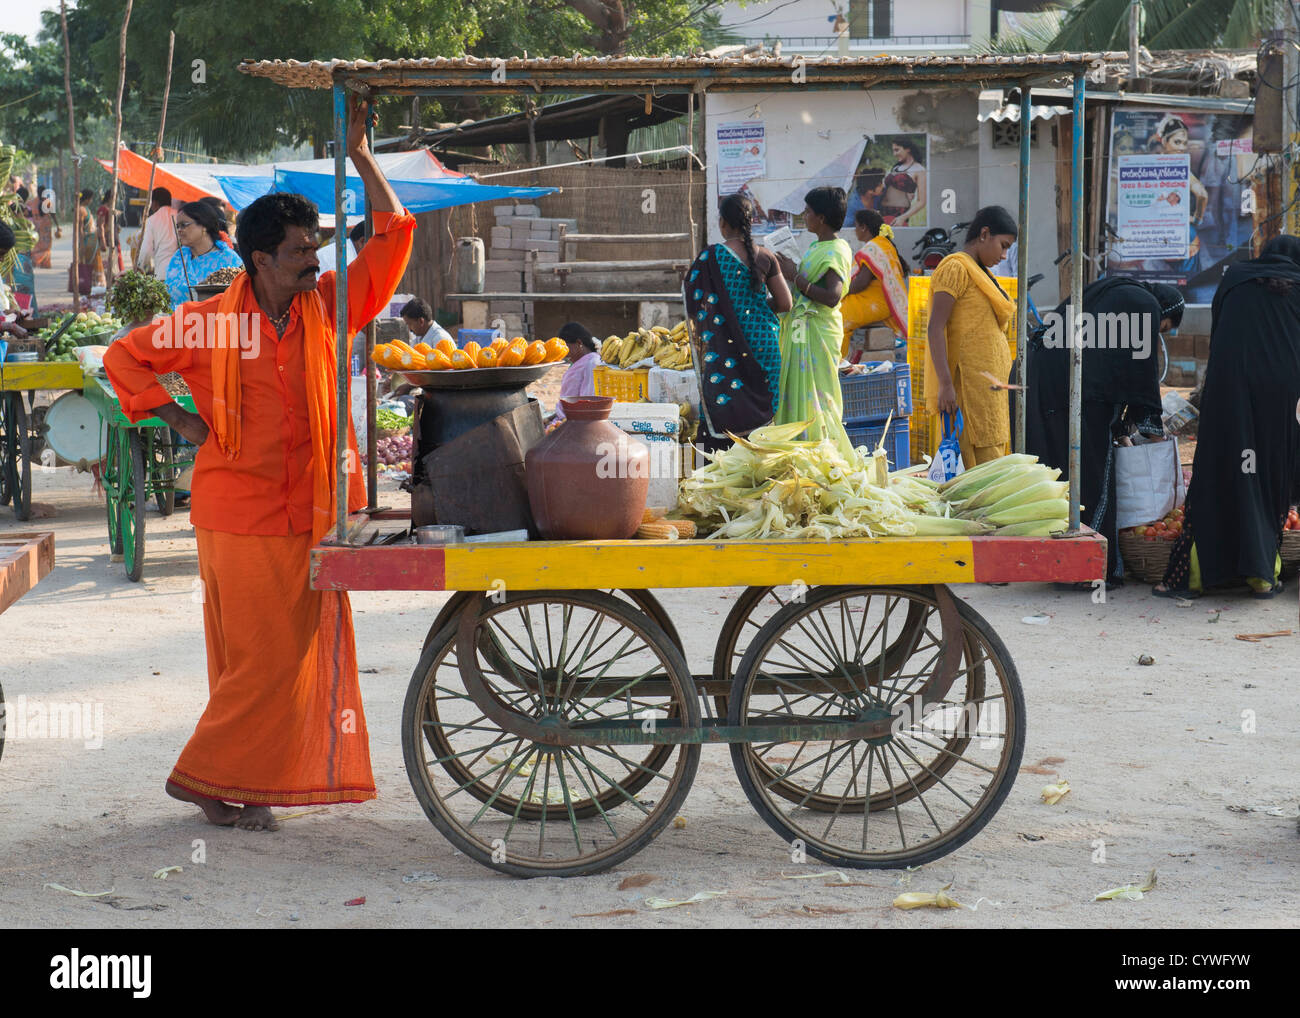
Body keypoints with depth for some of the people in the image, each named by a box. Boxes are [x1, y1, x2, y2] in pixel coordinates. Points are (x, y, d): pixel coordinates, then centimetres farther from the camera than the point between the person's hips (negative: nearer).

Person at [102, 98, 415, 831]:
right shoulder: (209, 323, -4)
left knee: (300, 653, 7)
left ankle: (249, 785, 17)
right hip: (242, 516, -5)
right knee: (261, 658, -6)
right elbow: (126, 356, 6)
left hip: (310, 514, 5)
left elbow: (393, 242, 3)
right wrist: (181, 419, 0)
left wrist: (362, 160, -2)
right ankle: (209, 778, 8)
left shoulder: (326, 309, 5)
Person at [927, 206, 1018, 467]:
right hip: (970, 383, -9)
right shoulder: (955, 267, -7)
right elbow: (935, 328, -15)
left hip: (991, 382, 9)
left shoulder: (979, 271, 22)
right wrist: (946, 385, -22)